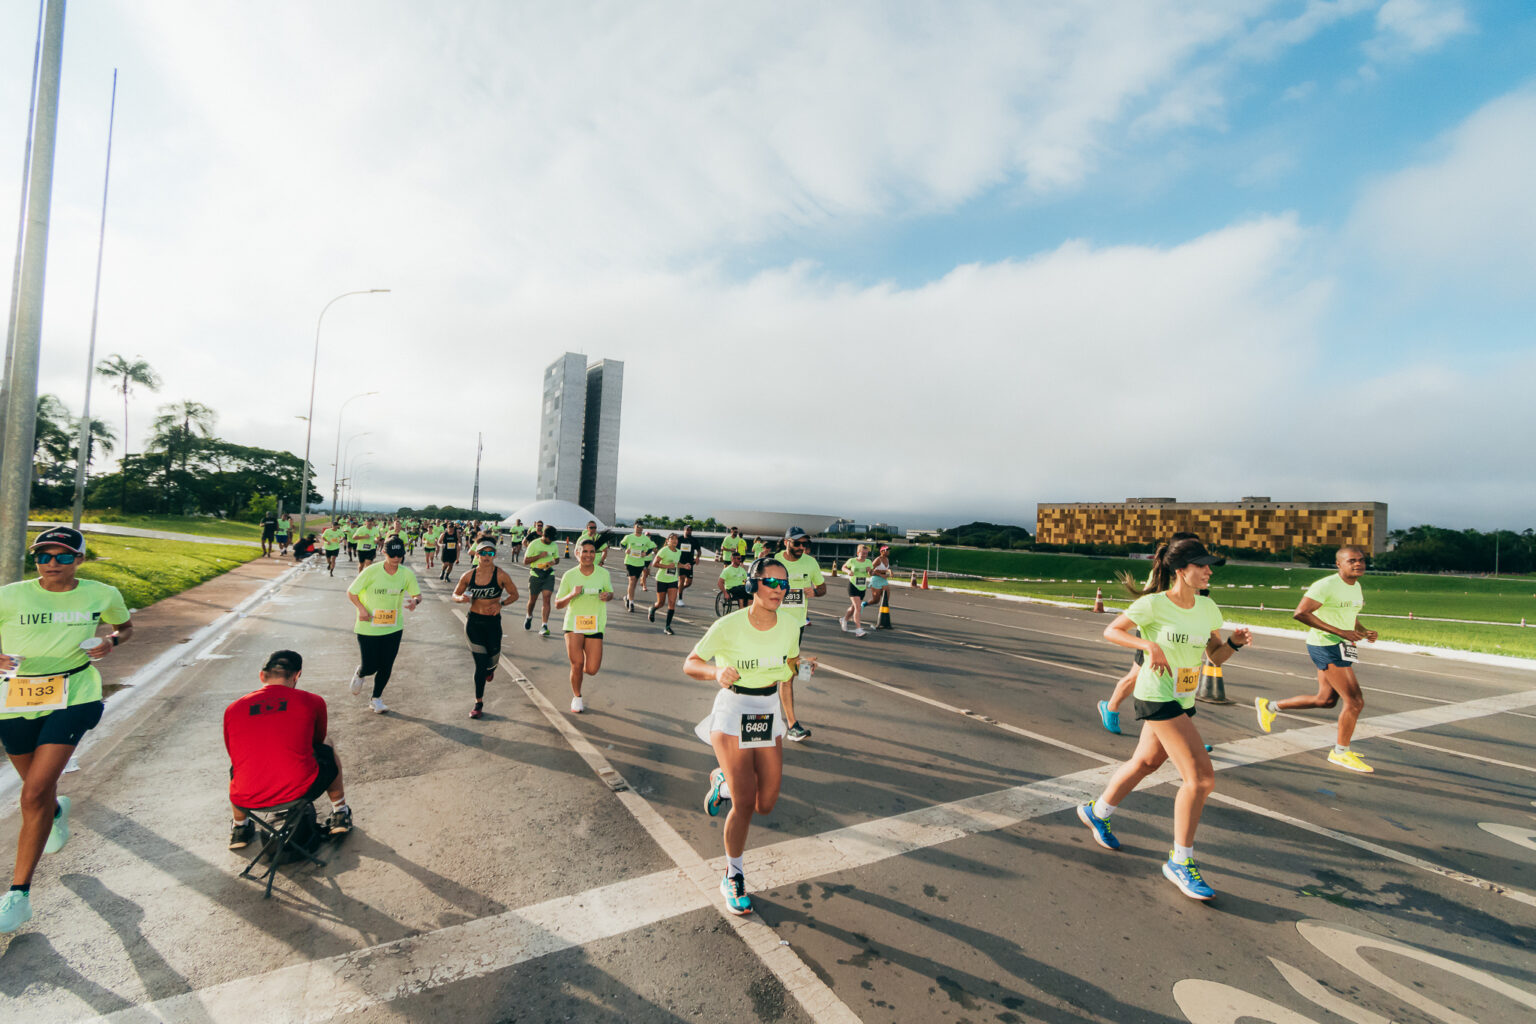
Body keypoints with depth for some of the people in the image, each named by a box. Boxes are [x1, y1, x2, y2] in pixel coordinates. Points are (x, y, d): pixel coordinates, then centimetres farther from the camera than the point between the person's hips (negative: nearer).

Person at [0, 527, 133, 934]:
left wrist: (111, 642, -5)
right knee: (38, 789, 20)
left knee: (33, 795, -10)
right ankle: (57, 810, 58)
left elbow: (125, 625, 16)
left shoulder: (102, 595, -2)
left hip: (74, 698, -2)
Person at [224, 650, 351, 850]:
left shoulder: (232, 710, 6)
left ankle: (239, 828, 43)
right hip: (301, 792, -2)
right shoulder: (313, 702, 1)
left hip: (248, 800, 3)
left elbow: (234, 755, 22)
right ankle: (340, 813, 36)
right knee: (327, 747, 29)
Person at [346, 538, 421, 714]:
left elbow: (417, 594, 4)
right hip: (368, 627, -3)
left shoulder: (407, 574, -7)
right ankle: (359, 674, 38)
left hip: (393, 628, 3)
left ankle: (376, 699, 29)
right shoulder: (371, 572, -16)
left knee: (386, 667, 7)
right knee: (370, 667, 0)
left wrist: (415, 601, -19)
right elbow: (351, 592, -4)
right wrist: (361, 609, -20)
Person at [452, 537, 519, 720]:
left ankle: (490, 667, 50)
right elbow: (455, 594, 10)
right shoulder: (468, 576, -4)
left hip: (493, 622, -1)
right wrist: (461, 599, -13)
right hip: (473, 622, 1)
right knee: (480, 663, 0)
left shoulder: (501, 575, -10)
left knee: (492, 660, 8)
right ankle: (478, 703, 15)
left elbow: (514, 595, 0)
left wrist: (500, 604, -17)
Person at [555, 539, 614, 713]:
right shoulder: (569, 575, -4)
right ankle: (577, 697, 20)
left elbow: (610, 593, 14)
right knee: (577, 663, -8)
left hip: (595, 626, 1)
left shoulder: (603, 574, -2)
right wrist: (572, 594, -19)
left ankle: (579, 672, 36)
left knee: (592, 669, -3)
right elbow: (557, 604, 1)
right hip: (573, 624, -1)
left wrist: (607, 596, -10)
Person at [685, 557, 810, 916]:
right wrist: (717, 672, -31)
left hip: (769, 714, 5)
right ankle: (733, 878, 19)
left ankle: (723, 781, 37)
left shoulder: (789, 627, -6)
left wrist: (803, 665, -10)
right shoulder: (728, 626, -18)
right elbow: (690, 664, -11)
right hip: (732, 714, -4)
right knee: (745, 804, -7)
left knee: (766, 805, 5)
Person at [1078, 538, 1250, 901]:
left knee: (1145, 762, 21)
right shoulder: (1154, 604, -16)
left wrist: (1234, 642, -11)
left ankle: (1097, 812, 42)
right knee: (1201, 777, -11)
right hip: (1157, 697, -8)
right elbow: (1111, 631, -9)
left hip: (1183, 700, 8)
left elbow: (1216, 656, 9)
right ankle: (1180, 861, 5)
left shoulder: (1207, 608, 3)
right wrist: (1149, 645, -23)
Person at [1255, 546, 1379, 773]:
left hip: (1339, 646, 10)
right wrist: (1339, 632, -26)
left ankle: (1270, 706, 28)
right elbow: (1300, 613, -25)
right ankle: (1340, 752, 13)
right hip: (1327, 646, -10)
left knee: (1326, 700, 16)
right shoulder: (1327, 586, -18)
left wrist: (1364, 632, 6)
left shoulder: (1356, 587, 11)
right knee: (1355, 701, -5)